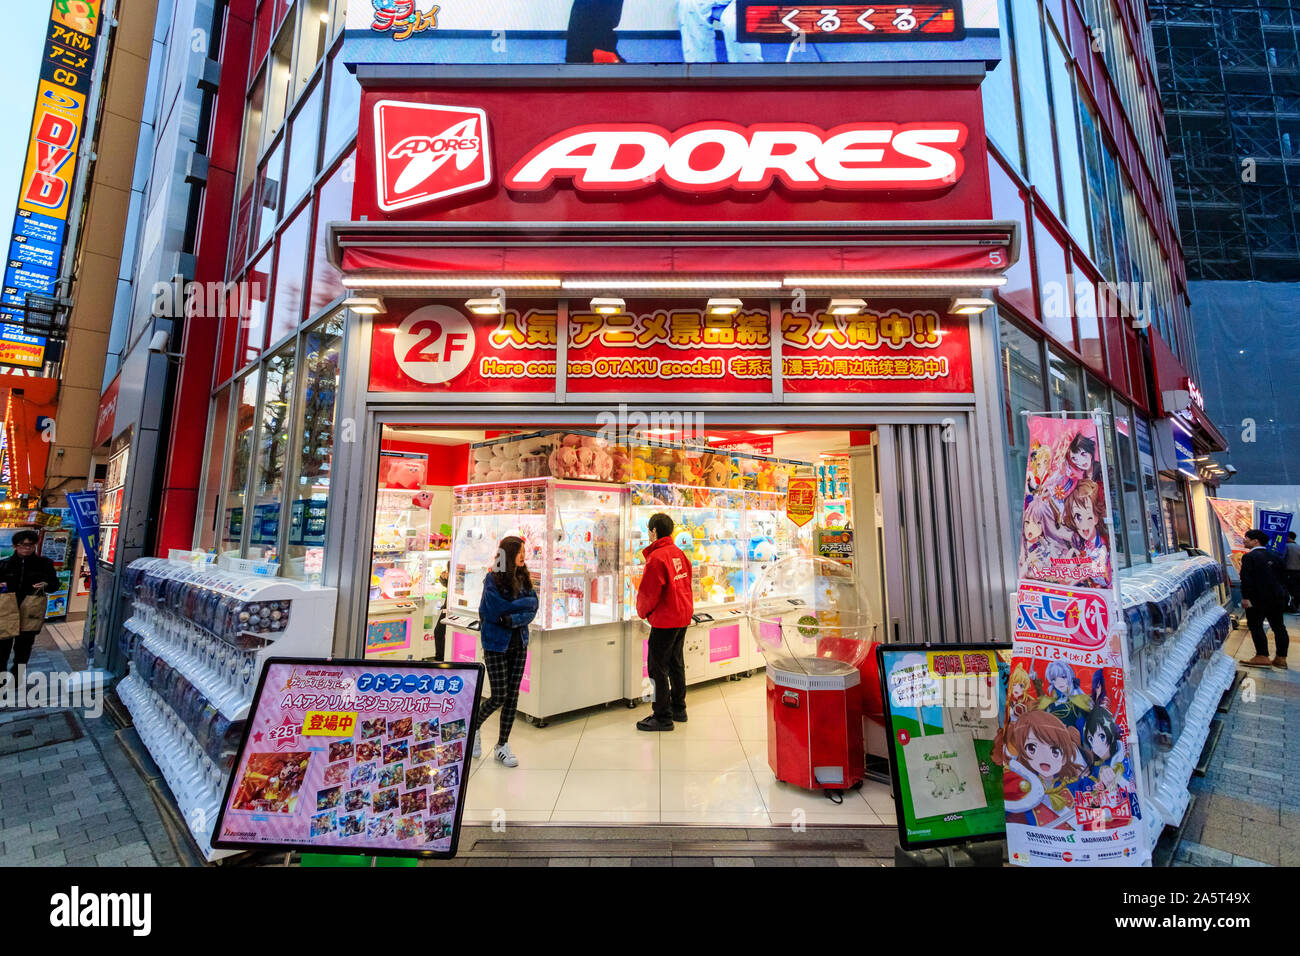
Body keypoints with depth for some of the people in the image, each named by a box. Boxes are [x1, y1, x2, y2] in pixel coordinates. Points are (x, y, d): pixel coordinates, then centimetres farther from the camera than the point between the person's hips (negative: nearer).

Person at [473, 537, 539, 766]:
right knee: (499, 696, -1)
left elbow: (532, 611, -2)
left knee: (513, 695, 8)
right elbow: (496, 610, -18)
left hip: (519, 644, 5)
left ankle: (502, 745, 22)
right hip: (496, 644, -5)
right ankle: (473, 727, 28)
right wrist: (526, 602, -10)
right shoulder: (493, 579, -11)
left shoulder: (524, 578, 3)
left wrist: (512, 620, -20)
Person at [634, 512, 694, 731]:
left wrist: (642, 612, 2)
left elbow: (649, 592, -17)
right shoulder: (679, 553, 6)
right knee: (676, 663, 19)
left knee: (658, 667, 2)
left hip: (665, 620, -9)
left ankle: (663, 717, 9)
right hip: (683, 616, 9)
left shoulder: (656, 557, -19)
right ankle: (679, 709, 30)